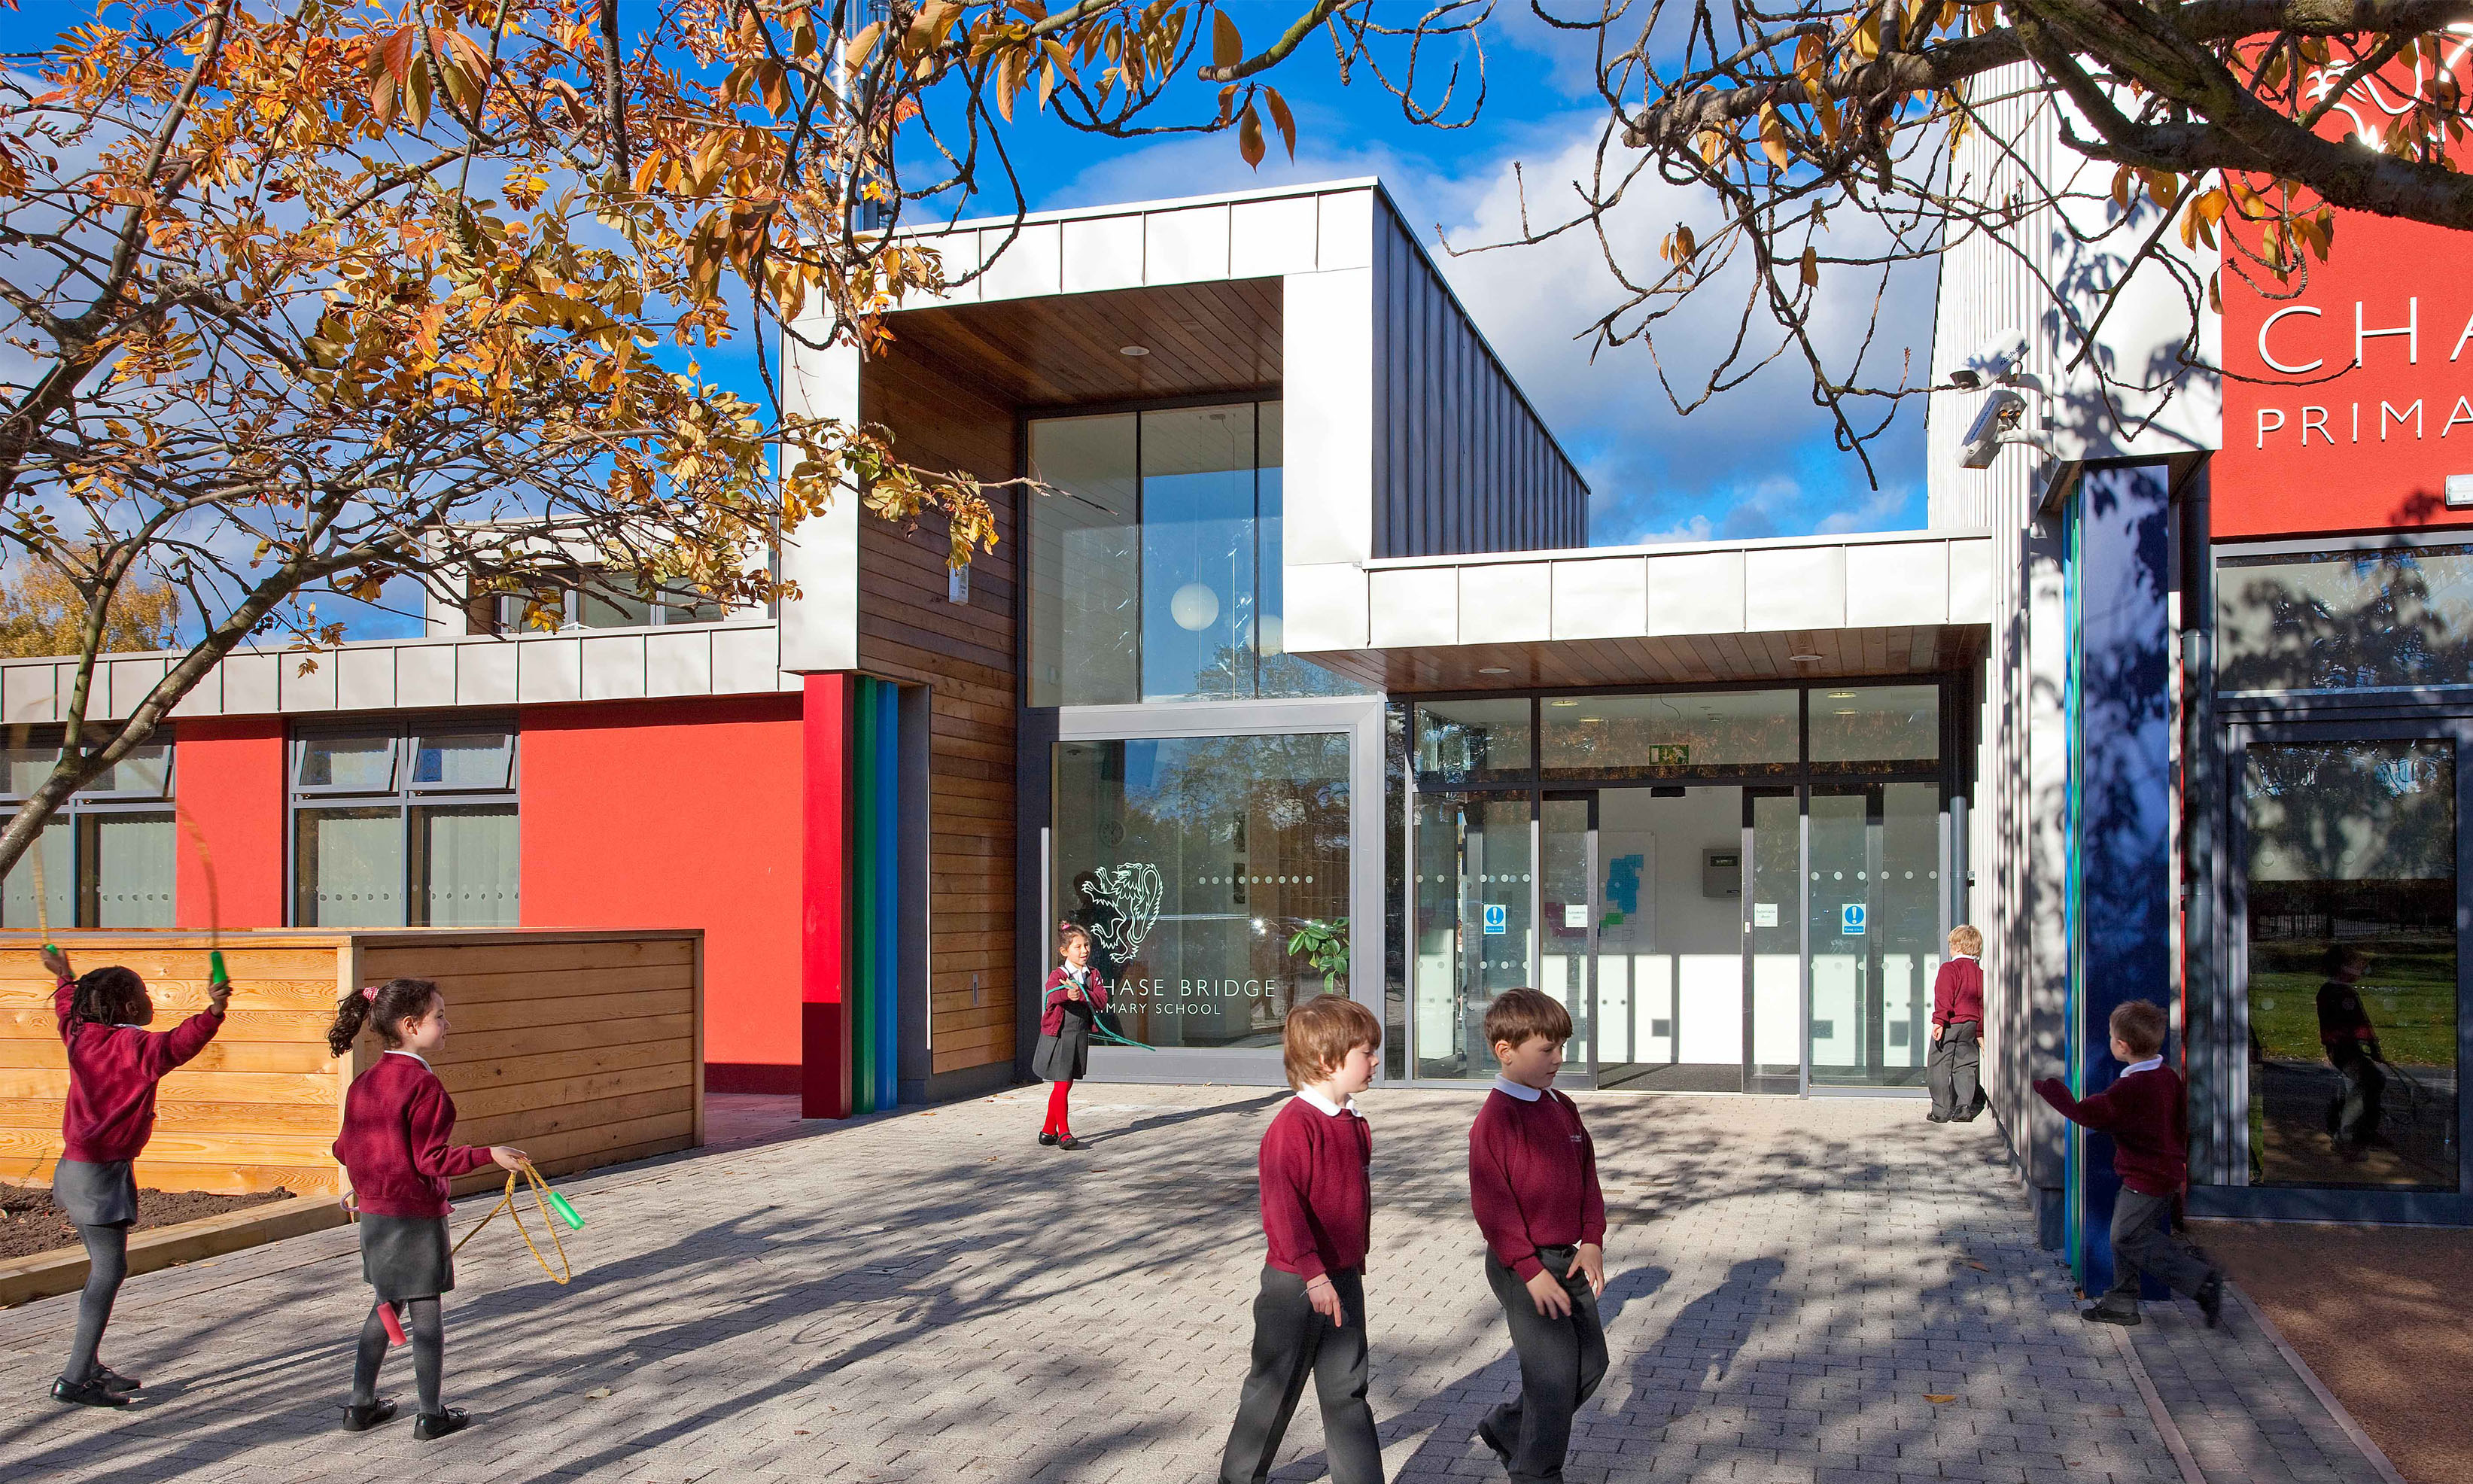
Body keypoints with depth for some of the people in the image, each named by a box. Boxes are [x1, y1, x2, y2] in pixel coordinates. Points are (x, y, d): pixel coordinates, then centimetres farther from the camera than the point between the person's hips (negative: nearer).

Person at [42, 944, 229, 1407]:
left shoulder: (81, 1034, 8)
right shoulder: (134, 1046, -17)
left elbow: (67, 1004, 31)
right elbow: (179, 1044, -38)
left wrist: (64, 975, 49)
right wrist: (213, 1011, -51)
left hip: (77, 1167, 10)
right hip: (99, 1173, -10)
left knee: (103, 1268, 16)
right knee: (109, 1269, -9)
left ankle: (88, 1364, 24)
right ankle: (75, 1379, -10)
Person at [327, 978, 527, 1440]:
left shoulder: (364, 1082, 6)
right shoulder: (423, 1083, -19)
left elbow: (345, 1147, 14)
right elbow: (430, 1159, -22)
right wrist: (489, 1155, -20)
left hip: (373, 1210, 8)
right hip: (416, 1215, -8)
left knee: (387, 1305, 21)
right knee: (426, 1310, 3)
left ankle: (361, 1405, 27)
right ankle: (431, 1415, 12)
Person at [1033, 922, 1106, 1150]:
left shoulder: (1093, 975, 4)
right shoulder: (1058, 975, -11)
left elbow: (1102, 1001, -10)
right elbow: (1052, 994, -33)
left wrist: (1081, 993, -27)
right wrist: (1067, 993, -56)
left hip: (1080, 1036, 5)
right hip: (1058, 1036, -5)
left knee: (1064, 1086, 14)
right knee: (1062, 1085, -7)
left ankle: (1048, 1131, 27)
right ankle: (1064, 1134, -3)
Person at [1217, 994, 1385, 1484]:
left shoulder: (1353, 1122, 7)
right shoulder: (1294, 1126, -22)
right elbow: (1282, 1206, -27)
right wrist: (1314, 1274, -28)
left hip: (1343, 1278, 7)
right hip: (1297, 1286, -7)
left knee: (1347, 1389, 11)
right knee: (1275, 1387, 9)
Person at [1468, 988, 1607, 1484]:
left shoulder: (1563, 1109, 8)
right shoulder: (1495, 1119, -17)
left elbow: (1587, 1179, 14)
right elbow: (1491, 1205, -19)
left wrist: (1591, 1242, 2)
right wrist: (1531, 1269, -20)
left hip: (1567, 1258, 8)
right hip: (1521, 1266, -8)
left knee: (1591, 1363, 14)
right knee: (1554, 1372, -7)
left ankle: (1504, 1430, 32)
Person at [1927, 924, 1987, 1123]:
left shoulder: (1949, 969, -8)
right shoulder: (1979, 972, 11)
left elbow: (1944, 997, -19)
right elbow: (1982, 1003, 16)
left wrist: (1939, 1020, -22)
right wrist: (1979, 1031, 22)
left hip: (1950, 1025, -6)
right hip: (1971, 1025, 6)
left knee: (1939, 1067, 2)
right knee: (1966, 1066, 11)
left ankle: (1941, 1111, 3)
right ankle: (1964, 1109, 4)